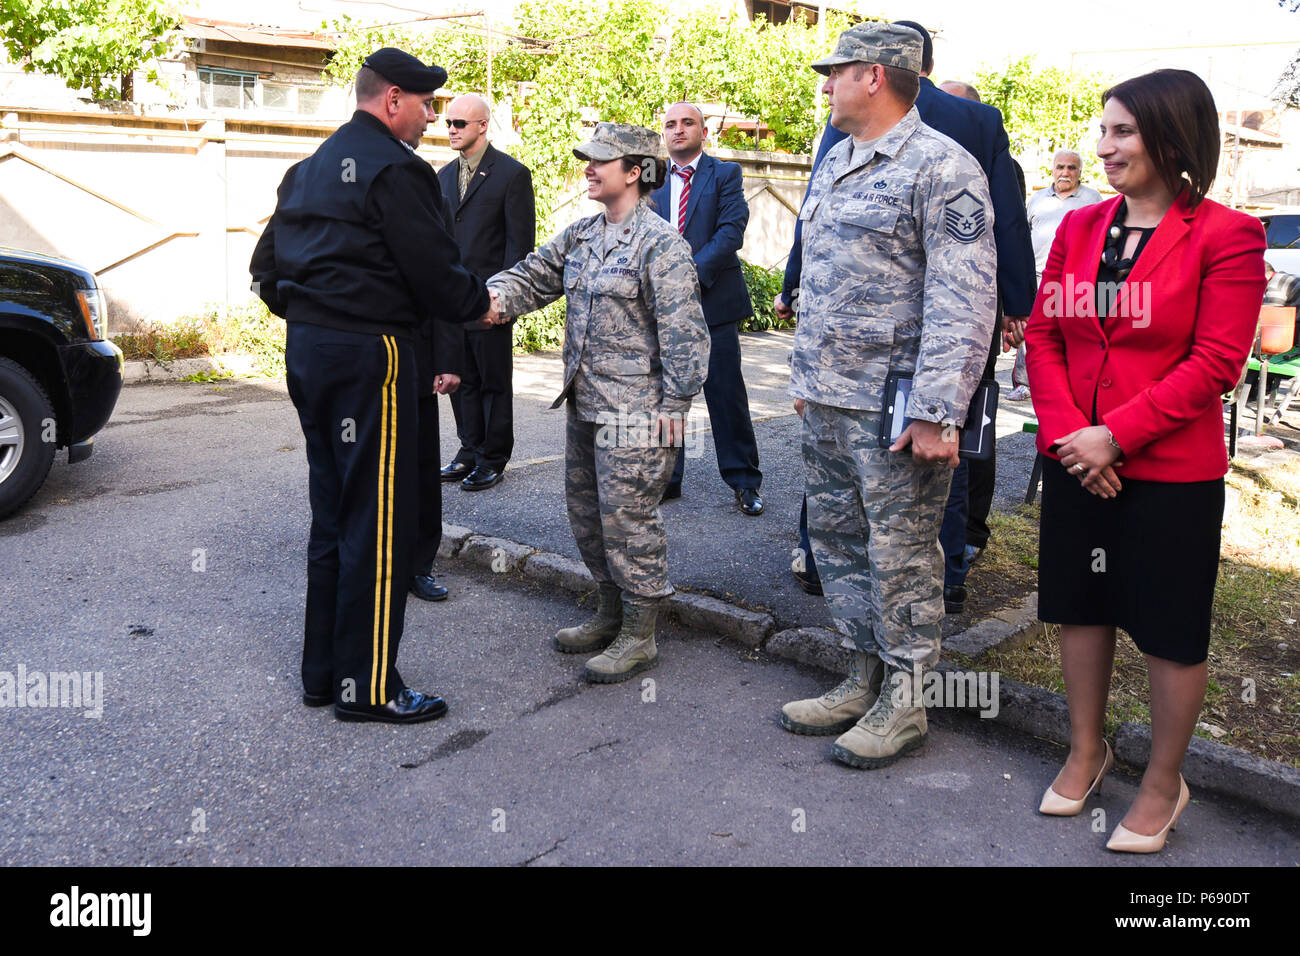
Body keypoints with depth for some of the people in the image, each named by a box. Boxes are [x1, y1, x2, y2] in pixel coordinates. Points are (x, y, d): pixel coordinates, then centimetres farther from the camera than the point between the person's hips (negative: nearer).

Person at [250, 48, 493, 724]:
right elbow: (435, 270, -15)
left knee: (332, 515, 15)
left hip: (307, 350, 10)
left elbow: (265, 266, 19)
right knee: (378, 520, -3)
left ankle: (322, 672, 23)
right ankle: (366, 686, 5)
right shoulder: (395, 168, -11)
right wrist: (479, 305, 2)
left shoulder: (311, 167, 18)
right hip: (368, 353, -9)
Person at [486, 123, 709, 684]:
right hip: (584, 405, 9)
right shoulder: (581, 235, 12)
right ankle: (612, 613, 33)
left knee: (628, 518, -2)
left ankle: (639, 637, 12)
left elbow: (683, 332, -15)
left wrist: (673, 406, -15)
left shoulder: (661, 242, -12)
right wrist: (493, 297, -10)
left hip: (634, 412, -9)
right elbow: (535, 276, 12)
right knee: (587, 511, 16)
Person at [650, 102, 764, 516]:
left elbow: (731, 230, -8)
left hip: (712, 299, -3)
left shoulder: (725, 174, 4)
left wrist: (692, 271, -18)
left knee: (726, 393, 1)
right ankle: (666, 477, 20)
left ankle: (743, 481, 12)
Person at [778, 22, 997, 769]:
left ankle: (904, 703, 17)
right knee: (839, 541, 15)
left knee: (900, 557, 1)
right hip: (827, 402, 9)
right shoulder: (835, 163, 16)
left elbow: (964, 302, -18)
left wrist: (937, 413, -23)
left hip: (892, 410, -9)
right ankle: (867, 677, 31)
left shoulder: (940, 166, -11)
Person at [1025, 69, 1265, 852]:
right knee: (1082, 603, 15)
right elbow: (1043, 335, 3)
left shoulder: (1225, 236, -9)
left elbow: (1217, 362, -14)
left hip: (1171, 471, -5)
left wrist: (1116, 435, -19)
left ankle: (1164, 783, 26)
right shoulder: (1080, 228, 6)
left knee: (1171, 628, 7)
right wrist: (1066, 431, -10)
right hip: (1076, 461, 5)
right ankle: (1087, 750, 36)